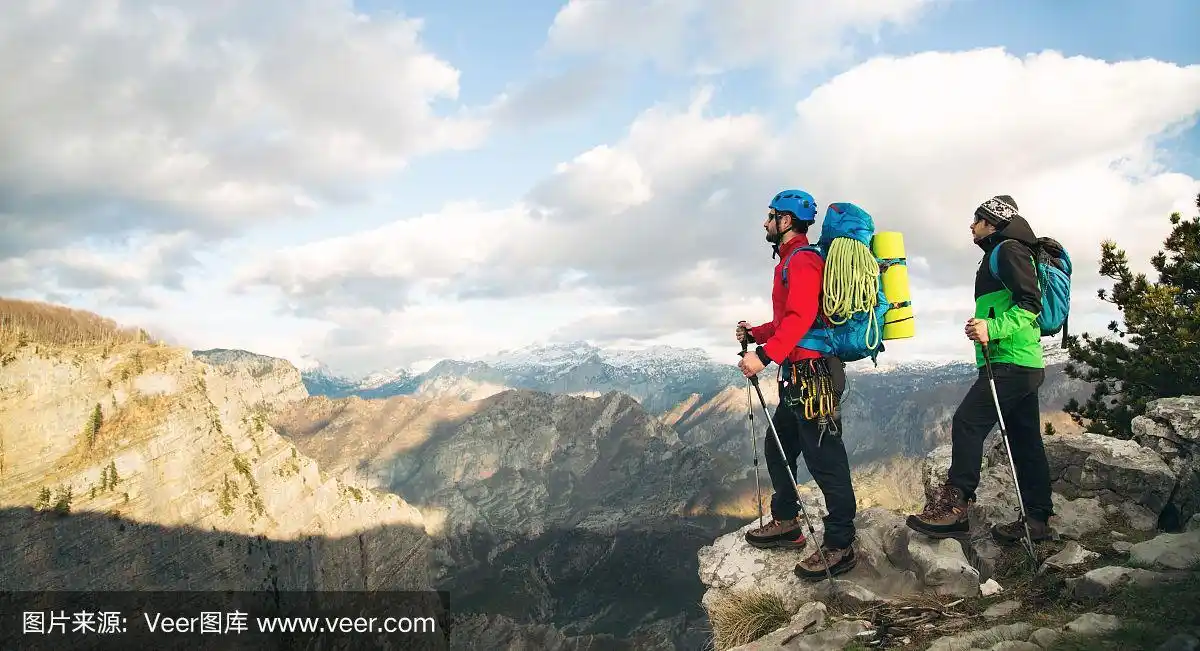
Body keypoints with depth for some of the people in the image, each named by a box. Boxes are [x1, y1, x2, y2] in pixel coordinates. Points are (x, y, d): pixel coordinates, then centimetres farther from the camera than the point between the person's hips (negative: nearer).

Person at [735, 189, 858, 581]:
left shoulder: (802, 259, -12)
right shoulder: (790, 260, 20)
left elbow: (801, 318, -25)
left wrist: (765, 355, -30)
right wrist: (754, 334, 13)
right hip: (799, 373, 11)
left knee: (824, 459, -6)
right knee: (778, 448, 18)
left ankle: (840, 546, 1)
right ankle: (785, 523, 30)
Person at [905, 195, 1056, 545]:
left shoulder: (1008, 250, -5)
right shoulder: (1000, 255, 26)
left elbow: (1030, 303, -17)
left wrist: (993, 328, -29)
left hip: (1011, 360, -11)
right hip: (1027, 363, 11)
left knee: (967, 423, -15)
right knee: (1024, 440, 10)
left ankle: (955, 506, -18)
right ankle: (1037, 519, 14)